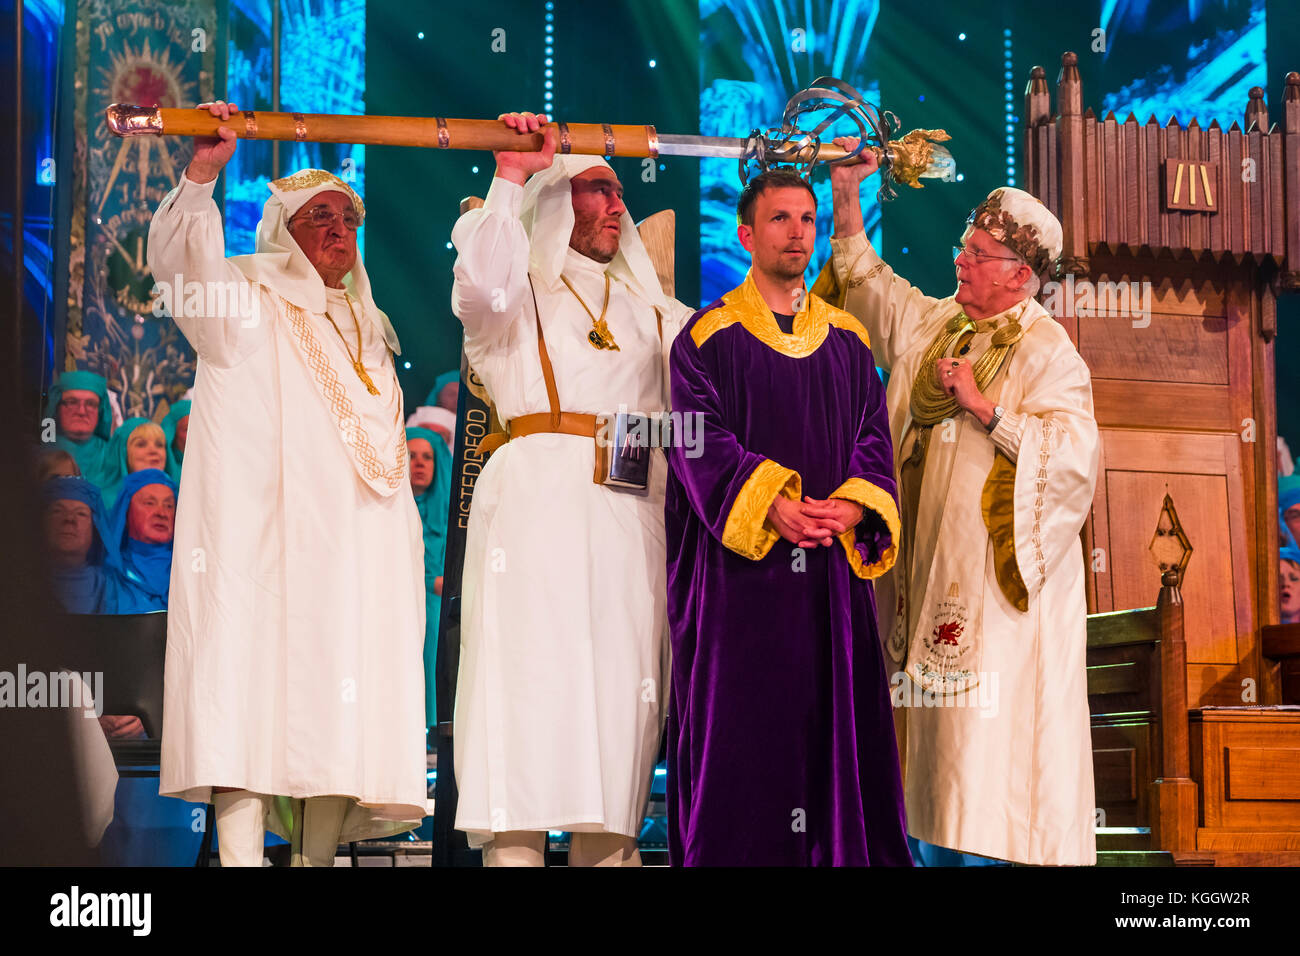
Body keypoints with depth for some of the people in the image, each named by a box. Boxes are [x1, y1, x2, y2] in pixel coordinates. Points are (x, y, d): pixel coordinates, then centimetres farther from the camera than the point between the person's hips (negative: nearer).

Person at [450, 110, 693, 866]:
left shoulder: (648, 310, 26)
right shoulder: (523, 293, 11)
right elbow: (481, 285, -12)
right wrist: (511, 177, -8)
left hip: (632, 512, 5)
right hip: (538, 499, -5)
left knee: (622, 687, 0)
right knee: (533, 673, -12)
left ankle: (610, 847, 2)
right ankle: (514, 846, -13)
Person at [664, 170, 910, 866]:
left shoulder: (848, 341, 15)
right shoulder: (708, 336, 4)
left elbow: (874, 438, 8)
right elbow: (699, 440, -7)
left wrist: (852, 507, -13)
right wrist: (771, 505, -22)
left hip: (834, 573, 3)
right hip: (738, 571, -3)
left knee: (836, 723, 2)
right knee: (739, 731, -5)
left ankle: (841, 851, 8)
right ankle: (731, 853, 1)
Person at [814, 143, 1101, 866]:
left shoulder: (1048, 353, -8)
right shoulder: (937, 323, 13)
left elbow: (1076, 451, -19)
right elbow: (871, 287, 24)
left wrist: (984, 407, -19)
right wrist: (846, 195, 14)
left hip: (1000, 570, -7)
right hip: (934, 560, 7)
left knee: (996, 735, -8)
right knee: (943, 724, 8)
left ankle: (1003, 852, -3)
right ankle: (944, 842, 14)